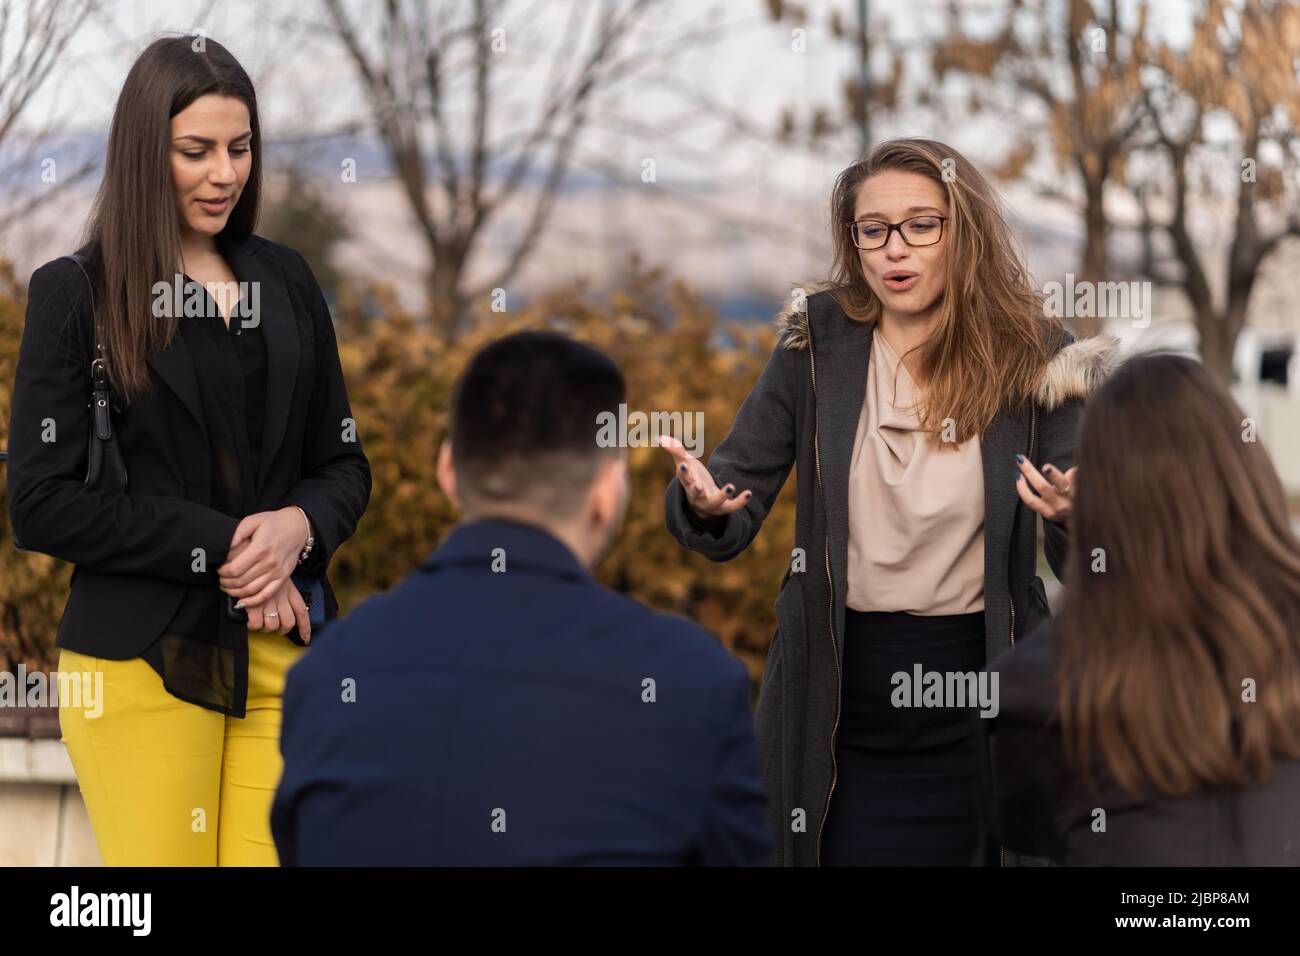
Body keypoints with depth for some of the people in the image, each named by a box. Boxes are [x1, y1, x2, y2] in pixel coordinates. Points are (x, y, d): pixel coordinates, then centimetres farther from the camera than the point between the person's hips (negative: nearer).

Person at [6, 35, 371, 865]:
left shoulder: (285, 282, 13)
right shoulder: (77, 294, 0)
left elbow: (345, 465, 16)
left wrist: (300, 526, -7)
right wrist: (219, 547, -12)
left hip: (282, 653, 3)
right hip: (142, 664, -3)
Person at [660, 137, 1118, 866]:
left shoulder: (1032, 360, -4)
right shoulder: (819, 343, -1)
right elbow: (731, 529, -1)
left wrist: (1072, 515, -29)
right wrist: (703, 503, -25)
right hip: (837, 693, 1)